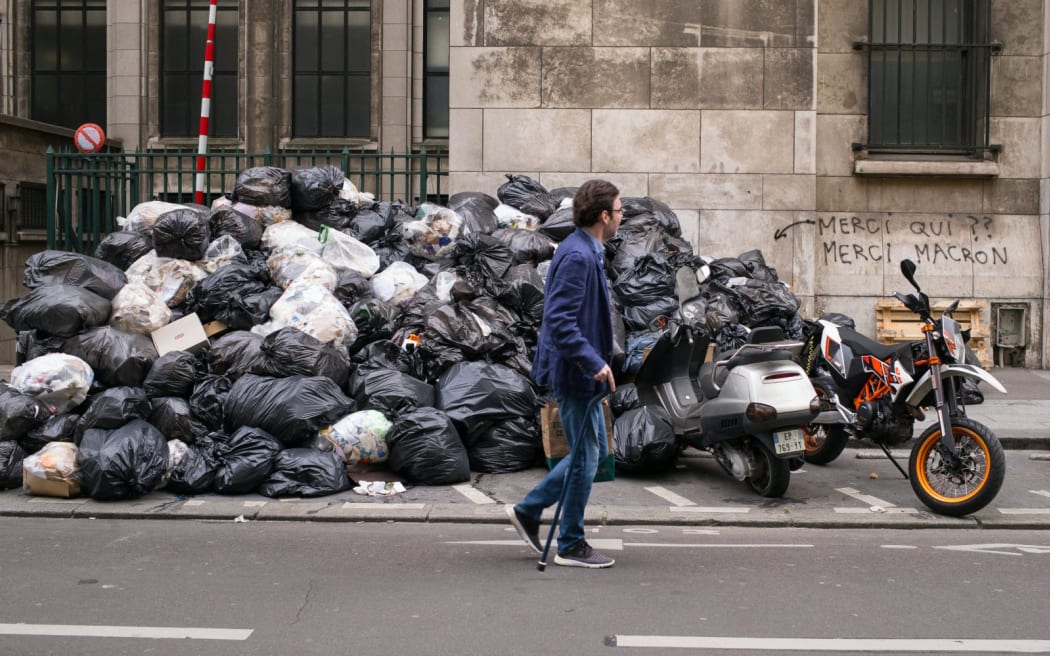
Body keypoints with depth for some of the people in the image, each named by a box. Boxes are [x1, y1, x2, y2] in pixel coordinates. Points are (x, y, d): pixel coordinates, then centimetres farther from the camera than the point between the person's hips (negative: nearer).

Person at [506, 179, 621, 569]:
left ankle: (528, 510, 25)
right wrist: (594, 361, -28)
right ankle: (571, 546, 13)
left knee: (593, 452, 18)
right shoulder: (578, 256, -20)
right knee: (585, 457, 1)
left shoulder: (586, 251, 12)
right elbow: (559, 320, -27)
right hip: (576, 373, -10)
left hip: (582, 372, 10)